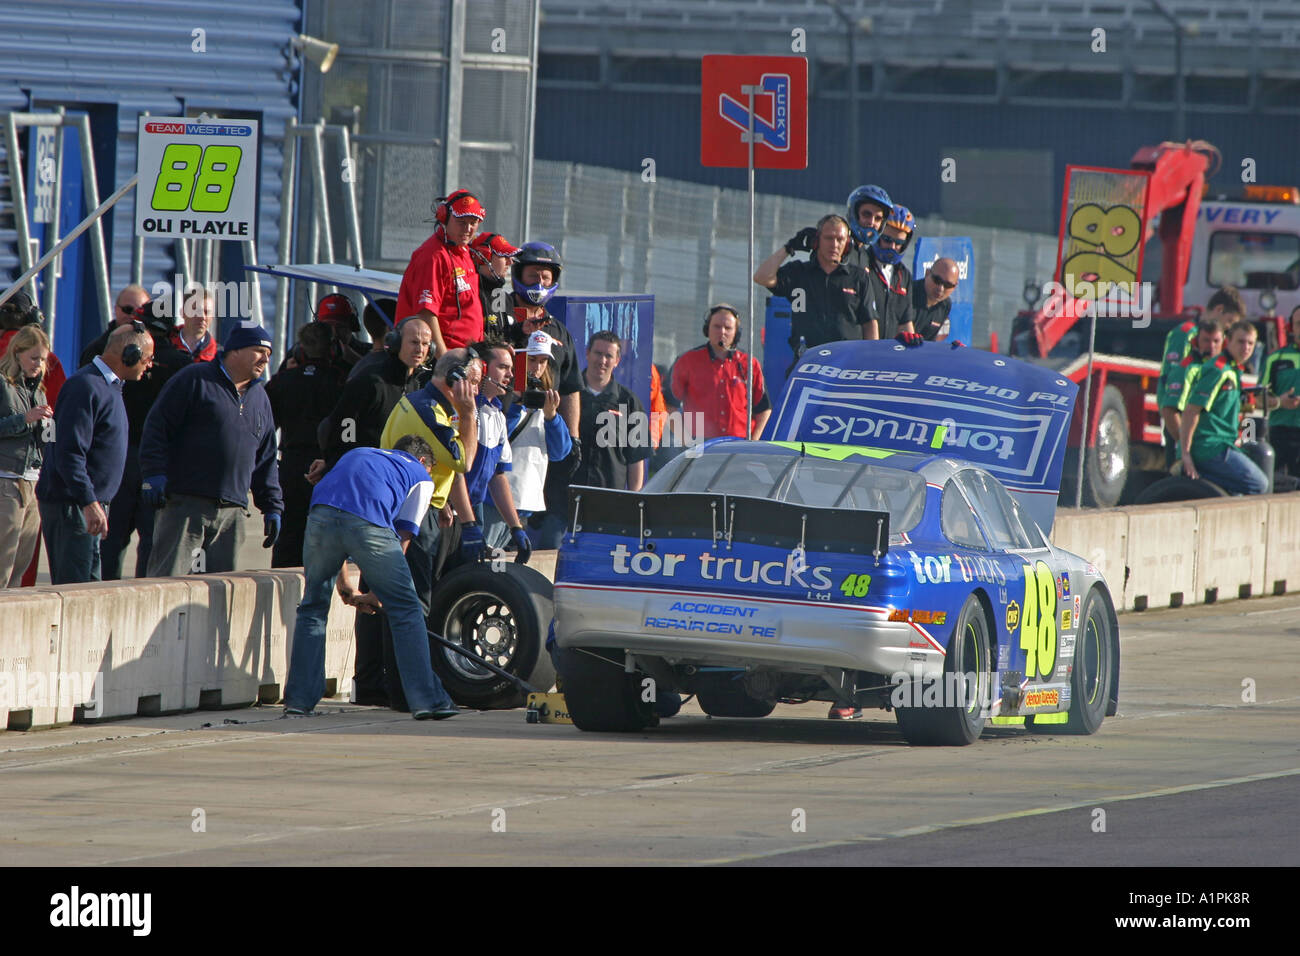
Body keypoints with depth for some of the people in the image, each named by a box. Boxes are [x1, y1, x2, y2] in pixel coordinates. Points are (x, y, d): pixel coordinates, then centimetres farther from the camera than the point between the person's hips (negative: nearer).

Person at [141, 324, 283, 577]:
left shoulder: (259, 399, 21)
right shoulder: (195, 380, -1)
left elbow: (266, 460, 26)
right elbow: (157, 427, -5)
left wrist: (272, 507, 20)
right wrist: (155, 474, -15)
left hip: (231, 513, 6)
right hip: (185, 505, -6)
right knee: (168, 580, -11)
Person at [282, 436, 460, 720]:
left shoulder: (357, 454, 40)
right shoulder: (421, 477, 28)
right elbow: (403, 535, 20)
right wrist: (379, 594, 28)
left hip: (321, 515, 4)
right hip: (369, 523, -4)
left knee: (313, 609, 19)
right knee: (405, 609, 10)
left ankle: (298, 701, 16)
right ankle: (426, 700, 8)